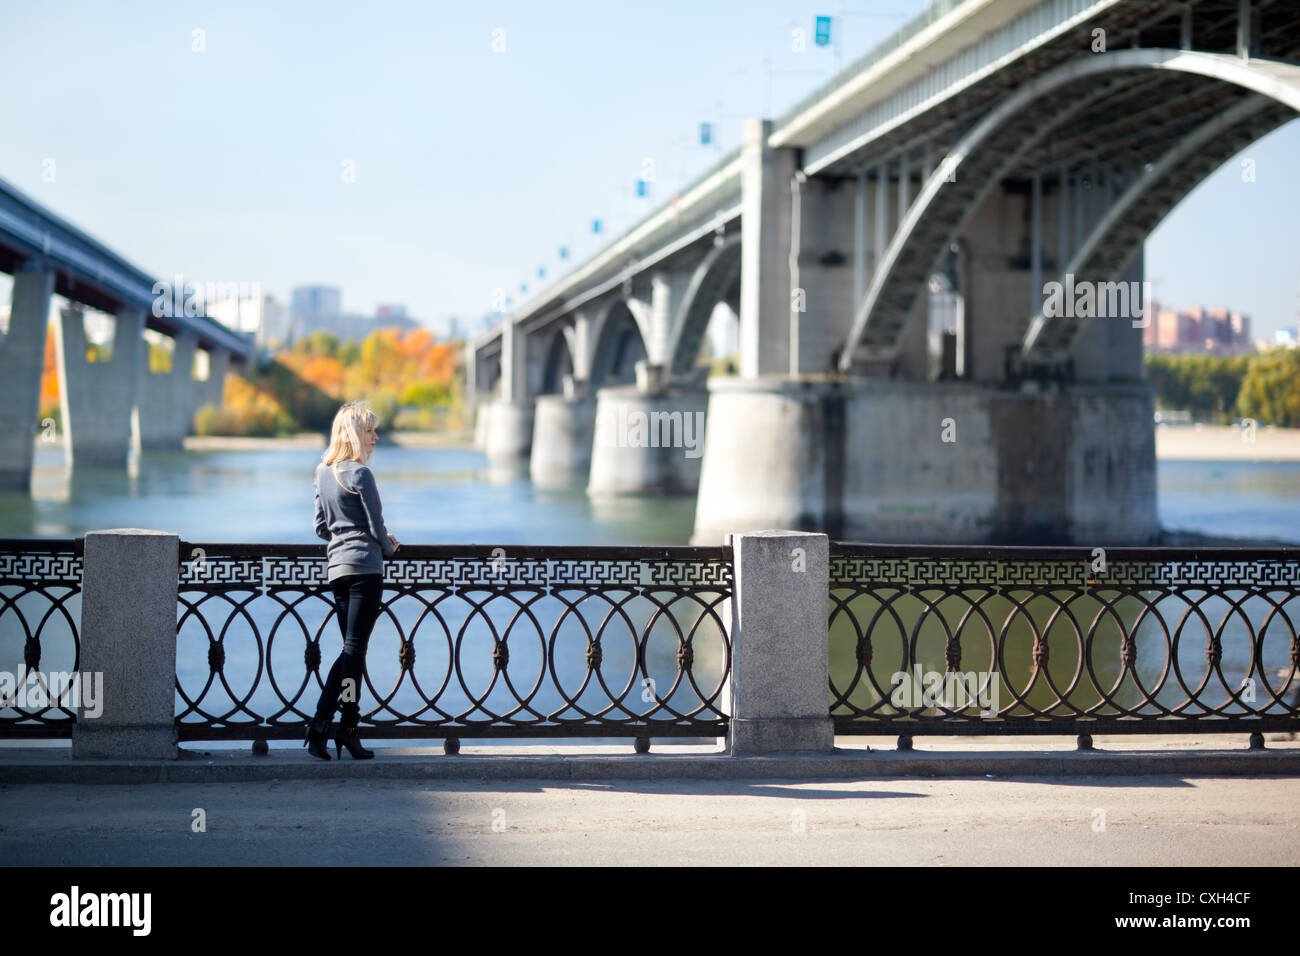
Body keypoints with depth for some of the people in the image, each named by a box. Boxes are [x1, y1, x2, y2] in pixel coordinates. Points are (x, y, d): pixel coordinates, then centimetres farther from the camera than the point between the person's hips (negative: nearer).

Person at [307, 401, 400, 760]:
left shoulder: (323, 474, 13)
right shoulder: (360, 474, -11)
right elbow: (377, 526, -9)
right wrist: (387, 548, 13)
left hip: (336, 567, 8)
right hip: (364, 566, -8)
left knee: (352, 648, 11)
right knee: (354, 649, -5)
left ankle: (348, 728, 6)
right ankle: (321, 723, -8)